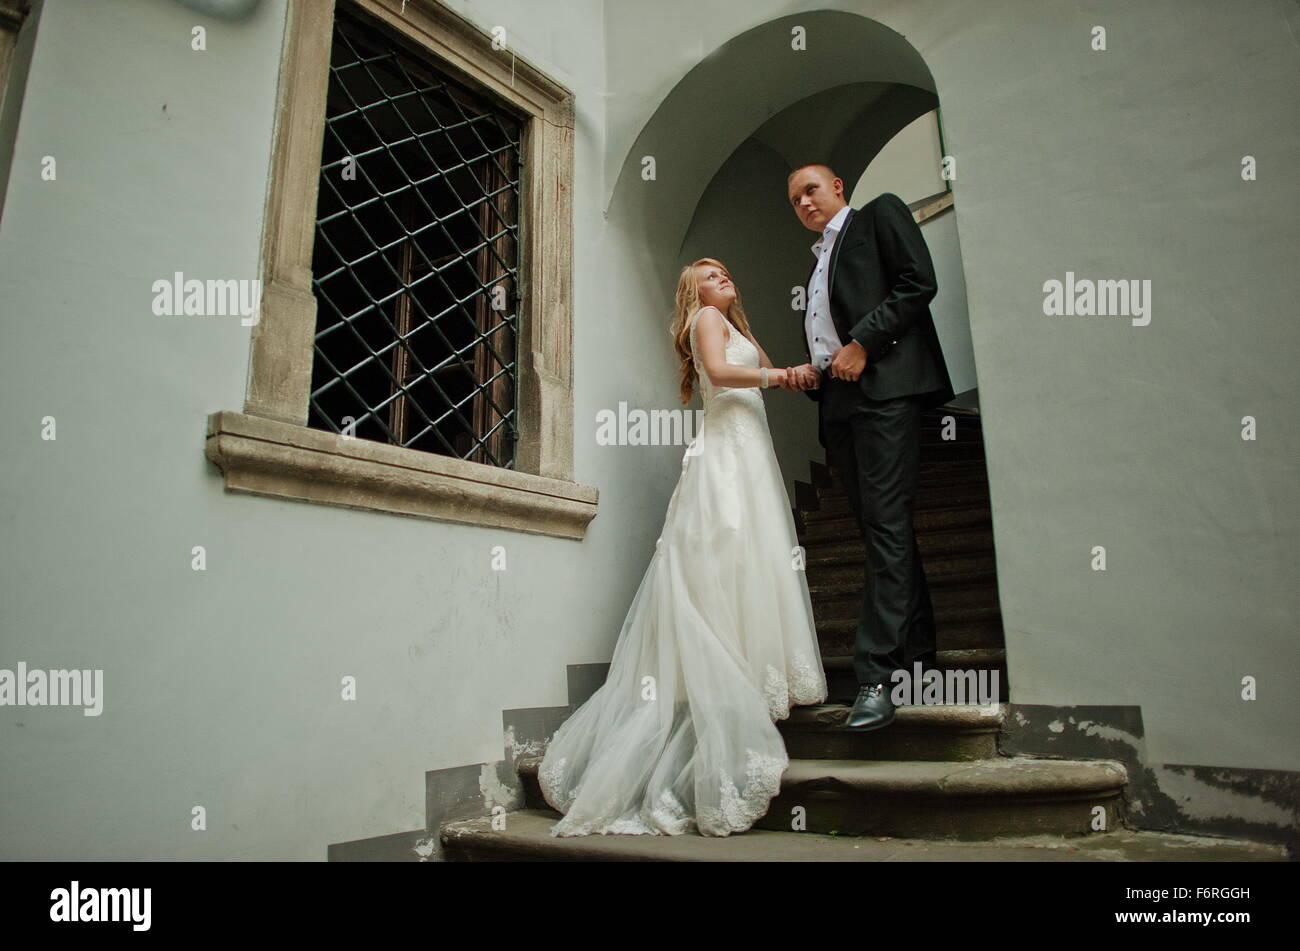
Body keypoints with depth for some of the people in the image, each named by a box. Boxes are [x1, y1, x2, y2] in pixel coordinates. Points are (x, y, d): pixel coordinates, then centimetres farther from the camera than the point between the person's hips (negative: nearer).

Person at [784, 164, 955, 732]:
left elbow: (919, 281, -4)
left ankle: (876, 677, -17)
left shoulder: (880, 213, 11)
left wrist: (863, 343, -12)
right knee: (882, 530, 6)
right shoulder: (817, 262, 31)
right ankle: (918, 657, 13)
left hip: (884, 386, -8)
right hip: (837, 401, 8)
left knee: (886, 527, -14)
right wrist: (813, 372, 7)